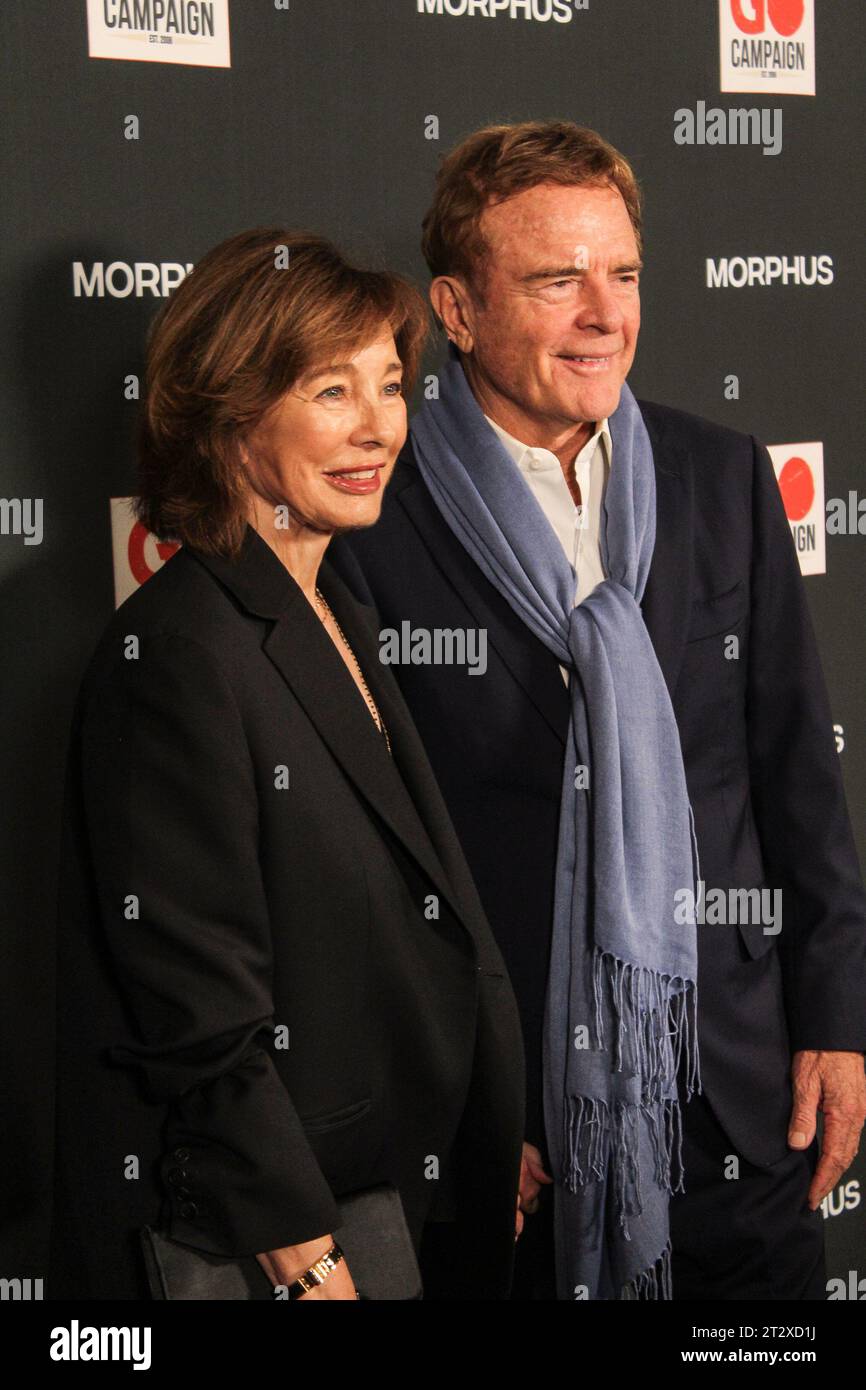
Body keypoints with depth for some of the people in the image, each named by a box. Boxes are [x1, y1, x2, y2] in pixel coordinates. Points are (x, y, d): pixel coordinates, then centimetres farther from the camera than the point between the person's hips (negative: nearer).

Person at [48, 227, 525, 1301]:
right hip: (253, 1245, -9)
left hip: (383, 1191, 9)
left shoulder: (330, 619, 9)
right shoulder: (176, 650, -20)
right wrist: (313, 1269, -21)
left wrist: (493, 1142, 15)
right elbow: (206, 1023, -22)